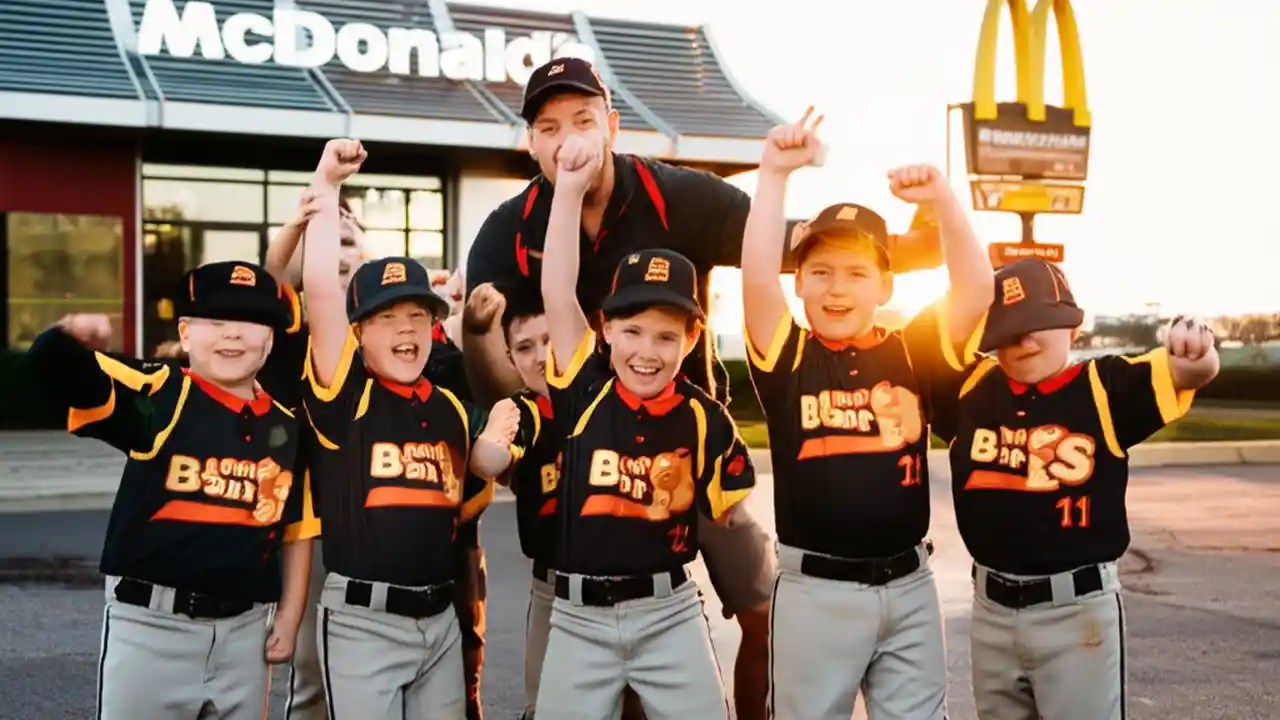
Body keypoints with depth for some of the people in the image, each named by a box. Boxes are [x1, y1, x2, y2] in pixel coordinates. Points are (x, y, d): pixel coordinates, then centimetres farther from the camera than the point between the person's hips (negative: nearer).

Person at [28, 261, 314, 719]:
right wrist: (69, 338, -42)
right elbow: (57, 373, -20)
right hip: (150, 624, -4)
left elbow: (297, 529, 13)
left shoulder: (286, 426, 6)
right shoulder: (156, 396, -6)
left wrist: (289, 617, 9)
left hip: (245, 630, 4)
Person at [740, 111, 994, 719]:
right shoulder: (787, 357, -3)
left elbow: (977, 289, -9)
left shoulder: (914, 352, 2)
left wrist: (941, 199, -19)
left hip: (909, 587, 2)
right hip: (814, 588, -2)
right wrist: (775, 174, -20)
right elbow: (756, 279, -18)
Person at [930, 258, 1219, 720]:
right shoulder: (971, 385, 0)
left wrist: (1194, 349, -43)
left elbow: (1196, 371, -20)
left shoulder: (1104, 387, -9)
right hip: (991, 609, 5)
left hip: (1077, 610, -4)